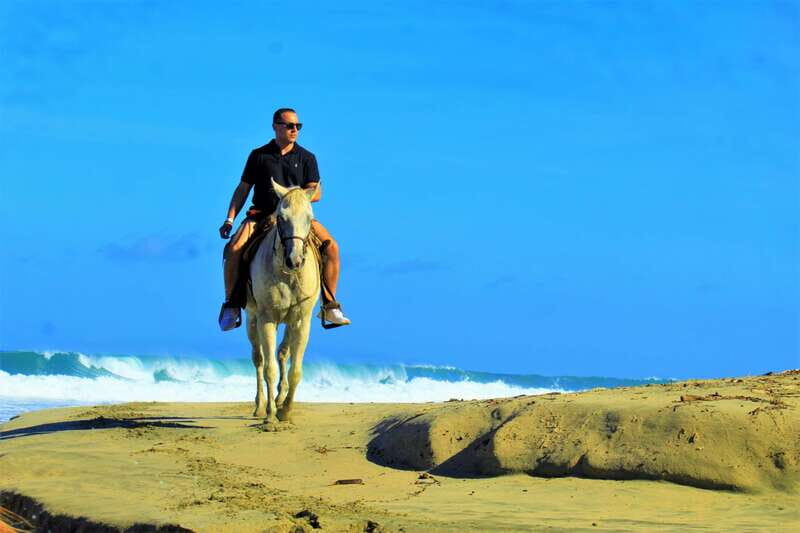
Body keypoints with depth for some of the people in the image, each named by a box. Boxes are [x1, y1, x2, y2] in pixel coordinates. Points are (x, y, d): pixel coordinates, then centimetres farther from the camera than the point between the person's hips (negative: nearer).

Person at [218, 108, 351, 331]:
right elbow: (243, 189, 10)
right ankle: (231, 305, -10)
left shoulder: (306, 158, 9)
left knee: (331, 247, -21)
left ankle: (329, 305, -9)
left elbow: (316, 193, 3)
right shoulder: (259, 155, 8)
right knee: (234, 248, -26)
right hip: (261, 215, -1)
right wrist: (230, 219, 0)